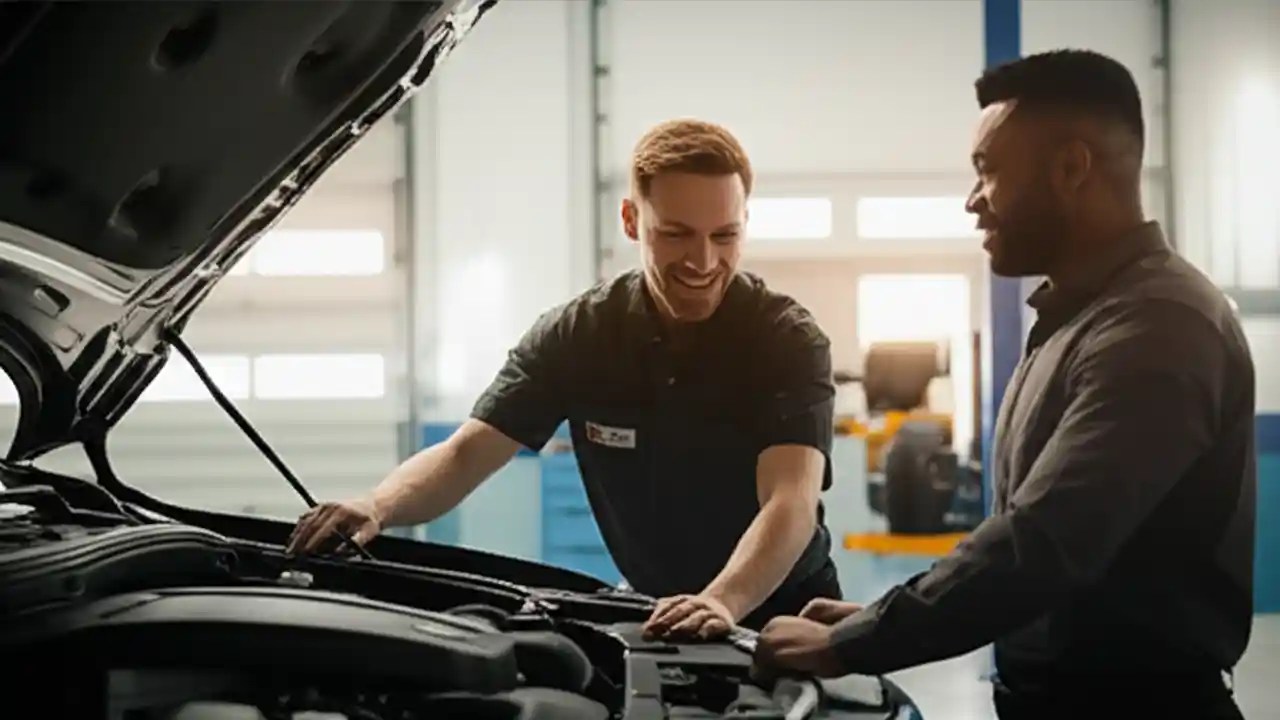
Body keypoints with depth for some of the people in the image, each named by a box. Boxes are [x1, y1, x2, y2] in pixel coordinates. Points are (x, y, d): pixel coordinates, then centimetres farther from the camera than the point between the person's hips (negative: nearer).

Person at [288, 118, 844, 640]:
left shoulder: (788, 340, -17)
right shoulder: (576, 335, -8)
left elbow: (791, 503, -32)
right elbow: (465, 453, -14)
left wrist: (723, 602, -53)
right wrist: (379, 505, -37)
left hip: (782, 612, -2)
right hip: (656, 614, 2)